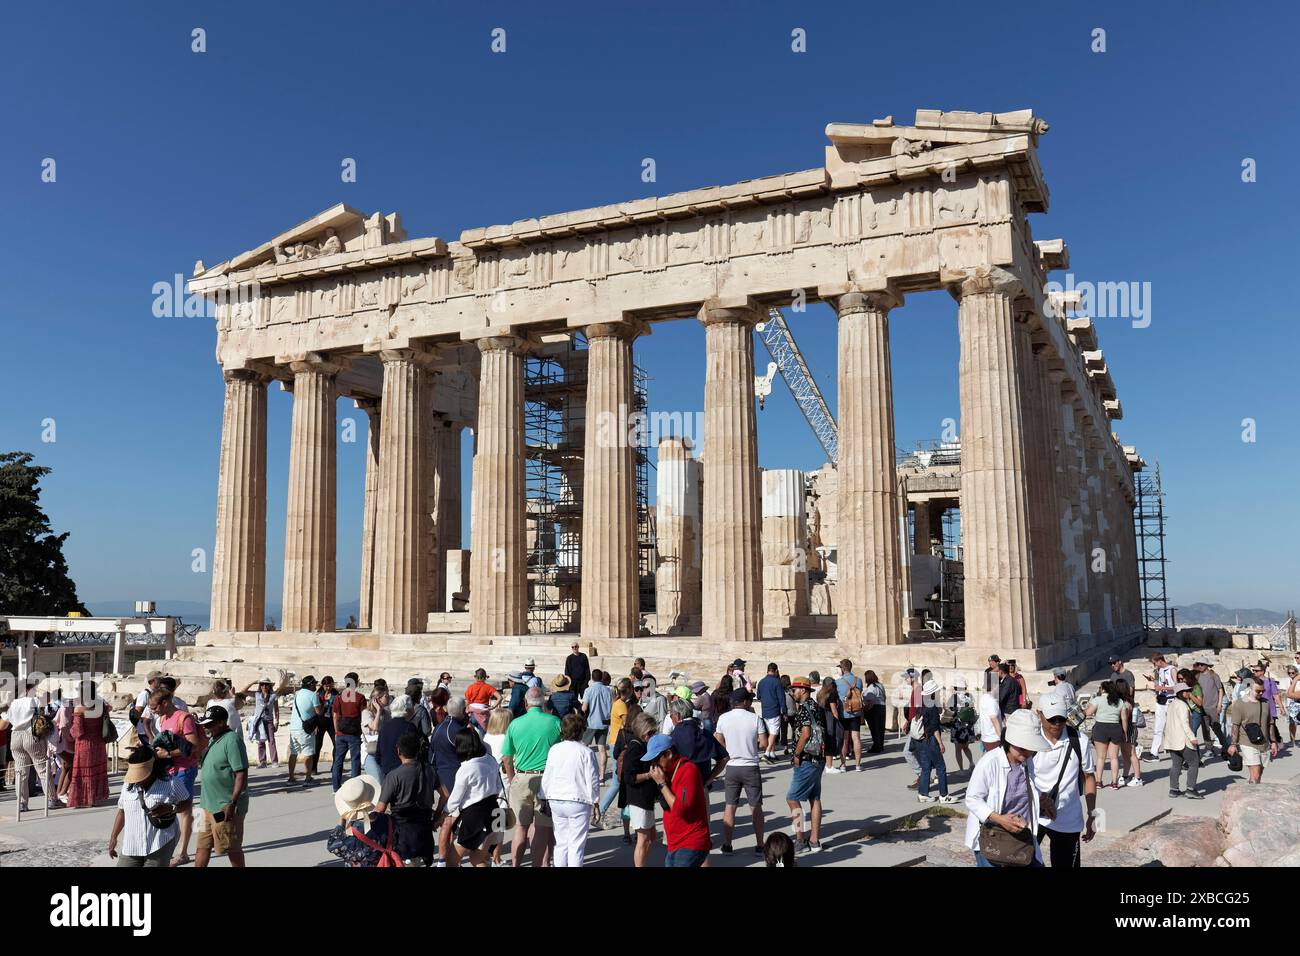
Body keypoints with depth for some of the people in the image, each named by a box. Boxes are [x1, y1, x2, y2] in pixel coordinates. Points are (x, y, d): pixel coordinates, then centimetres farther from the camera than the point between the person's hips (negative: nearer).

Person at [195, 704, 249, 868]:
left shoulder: (232, 740, -18)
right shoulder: (215, 739, 12)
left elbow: (241, 774, -23)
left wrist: (232, 803, -25)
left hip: (225, 807, -10)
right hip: (210, 805, 10)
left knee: (232, 848, 2)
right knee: (203, 845, 16)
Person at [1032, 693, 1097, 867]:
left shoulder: (1078, 741, -6)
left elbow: (1089, 776, 6)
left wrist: (1092, 815, 7)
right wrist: (1039, 798, -25)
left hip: (1067, 821, 1)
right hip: (1032, 815, -1)